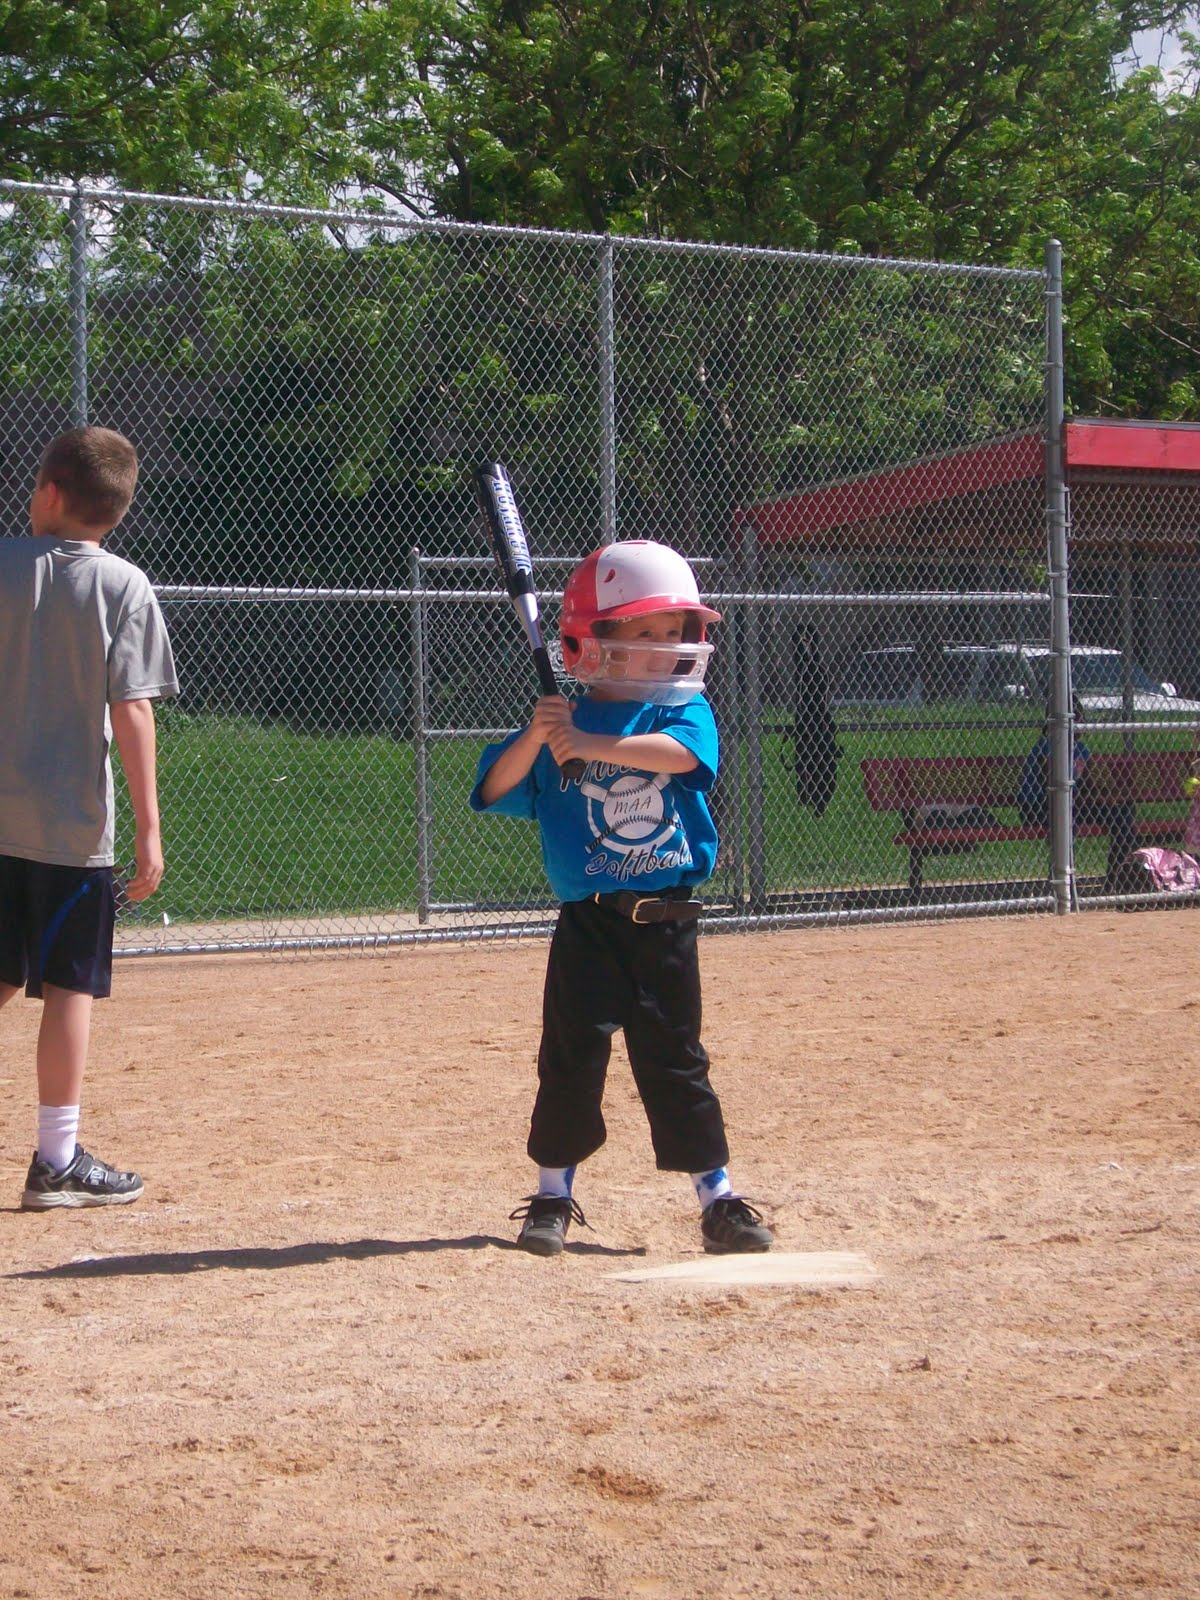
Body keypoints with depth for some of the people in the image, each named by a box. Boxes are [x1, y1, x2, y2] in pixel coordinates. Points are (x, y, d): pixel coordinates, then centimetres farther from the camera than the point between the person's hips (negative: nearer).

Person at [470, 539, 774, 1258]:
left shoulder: (686, 711, 2)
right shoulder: (564, 723, 2)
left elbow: (680, 753, -21)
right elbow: (496, 789, -4)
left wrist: (590, 746, -29)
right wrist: (537, 737, -21)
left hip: (666, 922, 0)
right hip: (587, 922, 0)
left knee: (674, 1059, 4)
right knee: (571, 1056, 2)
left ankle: (719, 1196, 11)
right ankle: (555, 1193, 15)